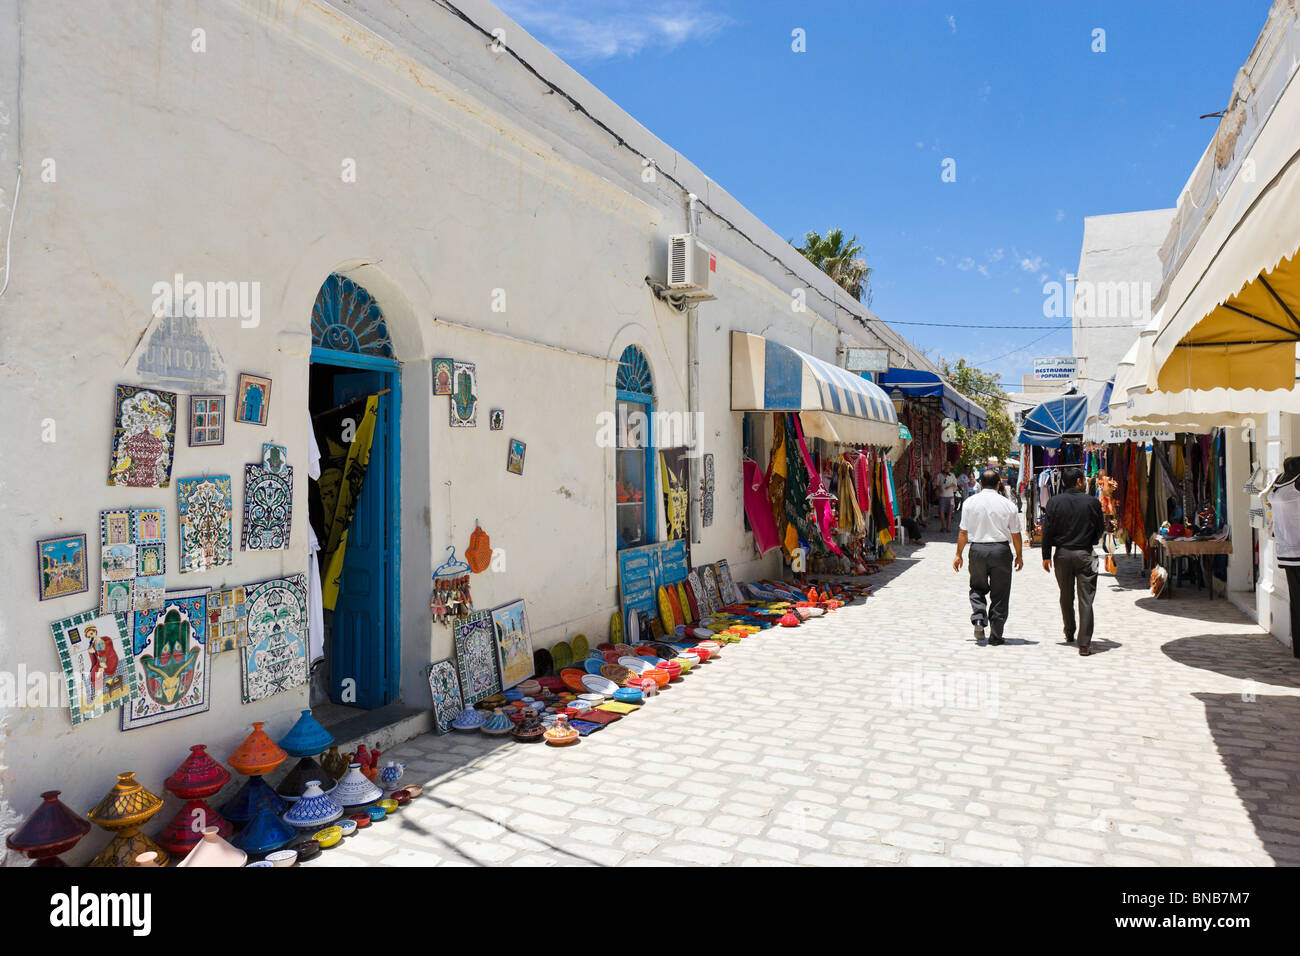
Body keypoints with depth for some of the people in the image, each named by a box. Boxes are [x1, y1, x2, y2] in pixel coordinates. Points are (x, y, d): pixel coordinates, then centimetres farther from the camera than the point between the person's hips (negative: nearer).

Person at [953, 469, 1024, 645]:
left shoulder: (970, 503, -2)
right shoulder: (1008, 505, -3)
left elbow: (963, 532, 1)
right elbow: (1016, 534, 2)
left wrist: (958, 554, 10)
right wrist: (1019, 556, 15)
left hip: (977, 549, 1)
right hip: (1001, 550, -1)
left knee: (977, 588, 18)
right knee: (999, 594, 7)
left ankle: (978, 619, -5)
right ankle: (995, 635, 12)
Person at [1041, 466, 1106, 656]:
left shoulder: (1054, 502, -3)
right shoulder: (1092, 502, -5)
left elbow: (1047, 530, -3)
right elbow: (1101, 530, 4)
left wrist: (1046, 556, 5)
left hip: (1062, 554, 2)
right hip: (1085, 554, -2)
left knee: (1066, 597, 17)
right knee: (1085, 599, -1)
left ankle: (1069, 634, 32)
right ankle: (1084, 644, -5)